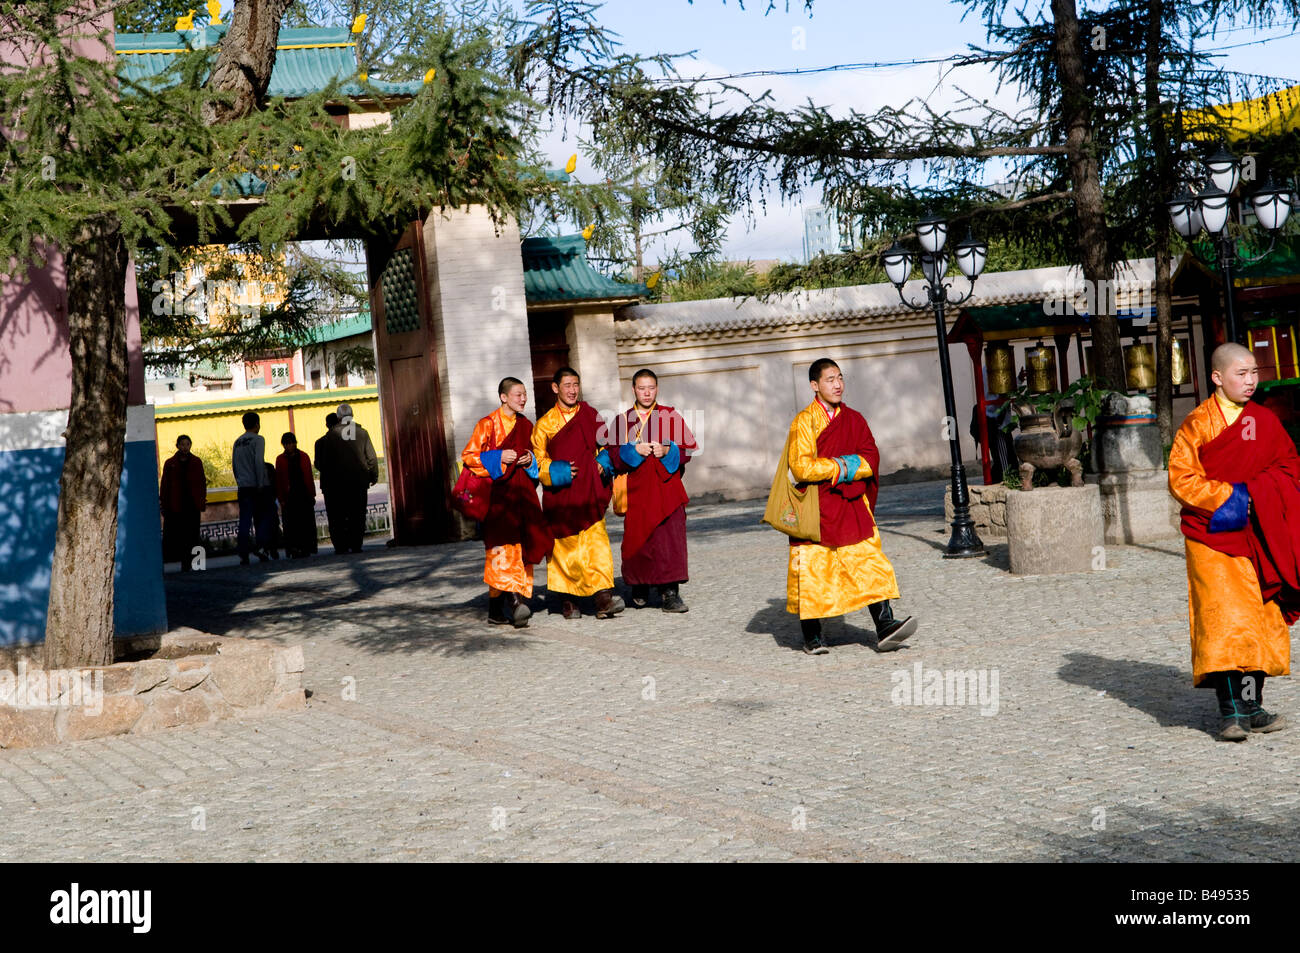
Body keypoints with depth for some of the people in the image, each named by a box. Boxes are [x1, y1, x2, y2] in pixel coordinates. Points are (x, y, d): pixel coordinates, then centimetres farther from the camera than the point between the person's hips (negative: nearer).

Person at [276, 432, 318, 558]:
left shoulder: (303, 457, 7)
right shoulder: (280, 459, 3)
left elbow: (309, 477, 8)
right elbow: (279, 480, 3)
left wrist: (312, 495, 4)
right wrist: (281, 499, -2)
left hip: (304, 495, 1)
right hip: (289, 497, -1)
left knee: (307, 523, 1)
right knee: (292, 524, -4)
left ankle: (306, 548, 7)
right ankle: (294, 549, -1)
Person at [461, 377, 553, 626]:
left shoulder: (526, 425, 16)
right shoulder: (488, 424, 0)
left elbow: (537, 455, 28)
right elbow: (468, 456, -2)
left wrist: (531, 460, 4)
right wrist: (499, 458, -14)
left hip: (522, 491, 5)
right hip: (498, 491, -5)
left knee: (522, 547, -1)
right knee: (501, 547, -15)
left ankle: (518, 598, 2)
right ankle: (496, 608, -19)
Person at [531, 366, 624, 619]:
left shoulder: (591, 416, 9)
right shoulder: (545, 423, 4)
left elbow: (606, 446, 17)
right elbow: (538, 461, 4)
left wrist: (603, 465, -2)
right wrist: (558, 472, -12)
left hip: (588, 492, 1)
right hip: (560, 496, -1)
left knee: (596, 541, -12)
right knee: (565, 546, 4)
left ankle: (603, 598, -18)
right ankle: (568, 600, 18)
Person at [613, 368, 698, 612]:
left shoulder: (670, 416, 7)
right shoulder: (623, 420, 8)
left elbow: (690, 449, 4)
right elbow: (614, 458, 3)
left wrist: (668, 451, -13)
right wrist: (634, 450, -14)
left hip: (666, 489, -1)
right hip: (637, 491, 1)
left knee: (669, 539, -9)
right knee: (638, 540, 1)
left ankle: (669, 594, -8)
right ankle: (640, 591, 20)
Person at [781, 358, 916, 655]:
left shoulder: (853, 419, 11)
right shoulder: (804, 421, -5)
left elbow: (871, 459, 1)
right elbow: (802, 468, -15)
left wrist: (842, 466, -15)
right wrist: (840, 467, -10)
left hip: (852, 507, 4)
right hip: (816, 510, -4)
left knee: (870, 564, -7)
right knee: (811, 574, 1)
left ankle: (885, 627, -10)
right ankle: (812, 637, 14)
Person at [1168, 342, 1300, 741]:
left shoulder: (1266, 420, 9)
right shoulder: (1198, 423, -5)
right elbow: (1181, 479, -7)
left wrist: (1252, 494, -5)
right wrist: (1226, 497, -14)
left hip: (1259, 538, 5)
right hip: (1213, 536, -5)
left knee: (1262, 618, 6)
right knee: (1225, 618, -13)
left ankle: (1252, 707, 15)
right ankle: (1231, 712, -12)